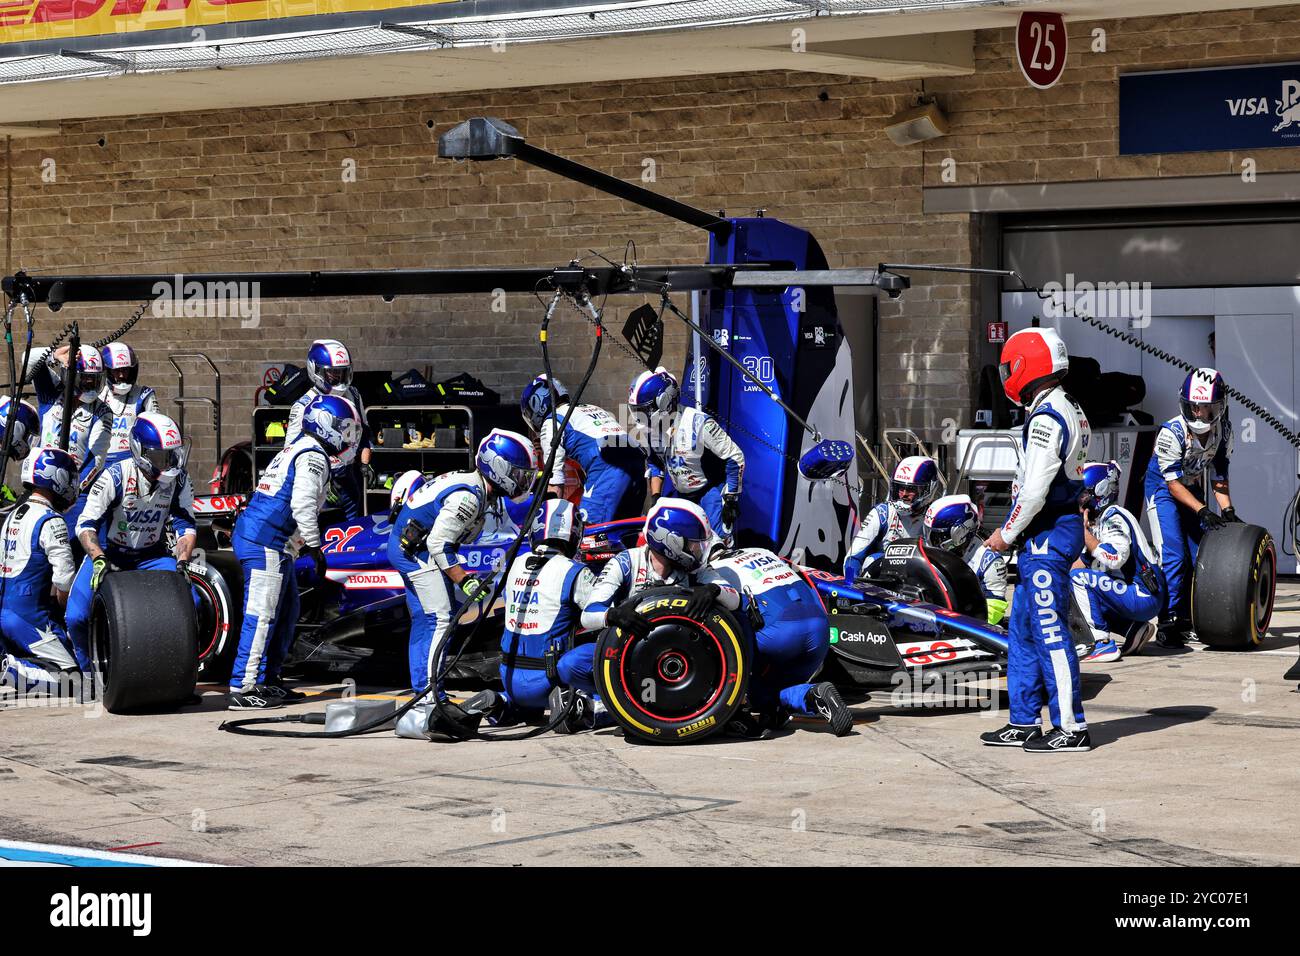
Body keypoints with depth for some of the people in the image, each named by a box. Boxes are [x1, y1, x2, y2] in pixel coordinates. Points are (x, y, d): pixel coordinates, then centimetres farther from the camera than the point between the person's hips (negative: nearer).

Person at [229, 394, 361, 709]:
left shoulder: (295, 450, 23)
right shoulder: (313, 456, -10)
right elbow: (302, 505, -20)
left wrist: (305, 545, 27)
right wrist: (314, 547, -14)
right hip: (266, 544, -11)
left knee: (287, 612, 16)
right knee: (261, 615, -11)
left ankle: (267, 681, 20)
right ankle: (242, 689, -12)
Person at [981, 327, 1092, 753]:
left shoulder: (1046, 418, -17)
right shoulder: (1070, 411, 15)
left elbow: (1035, 490, -22)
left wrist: (1007, 533, -9)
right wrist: (1015, 532, 17)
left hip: (1048, 534, -10)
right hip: (1061, 527, 10)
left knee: (1050, 631, -6)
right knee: (1022, 628, 14)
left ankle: (1071, 728, -3)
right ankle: (1023, 723, 19)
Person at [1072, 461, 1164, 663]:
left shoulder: (1113, 517, -14)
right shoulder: (1094, 520, 15)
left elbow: (1115, 559, -29)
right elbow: (1083, 560, 20)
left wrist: (1085, 532, -20)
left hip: (1143, 597, -10)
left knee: (1079, 578, -19)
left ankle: (1103, 643, -19)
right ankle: (1131, 630, 12)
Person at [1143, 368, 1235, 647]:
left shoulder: (1223, 430, -12)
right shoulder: (1172, 432, -30)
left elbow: (1219, 475, -4)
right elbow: (1173, 483, -26)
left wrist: (1228, 511, -17)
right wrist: (1203, 511, -33)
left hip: (1193, 489, 6)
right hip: (1163, 490, -6)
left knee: (1199, 555, 2)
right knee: (1173, 556, -17)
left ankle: (1187, 618, 11)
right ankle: (1169, 621, -15)